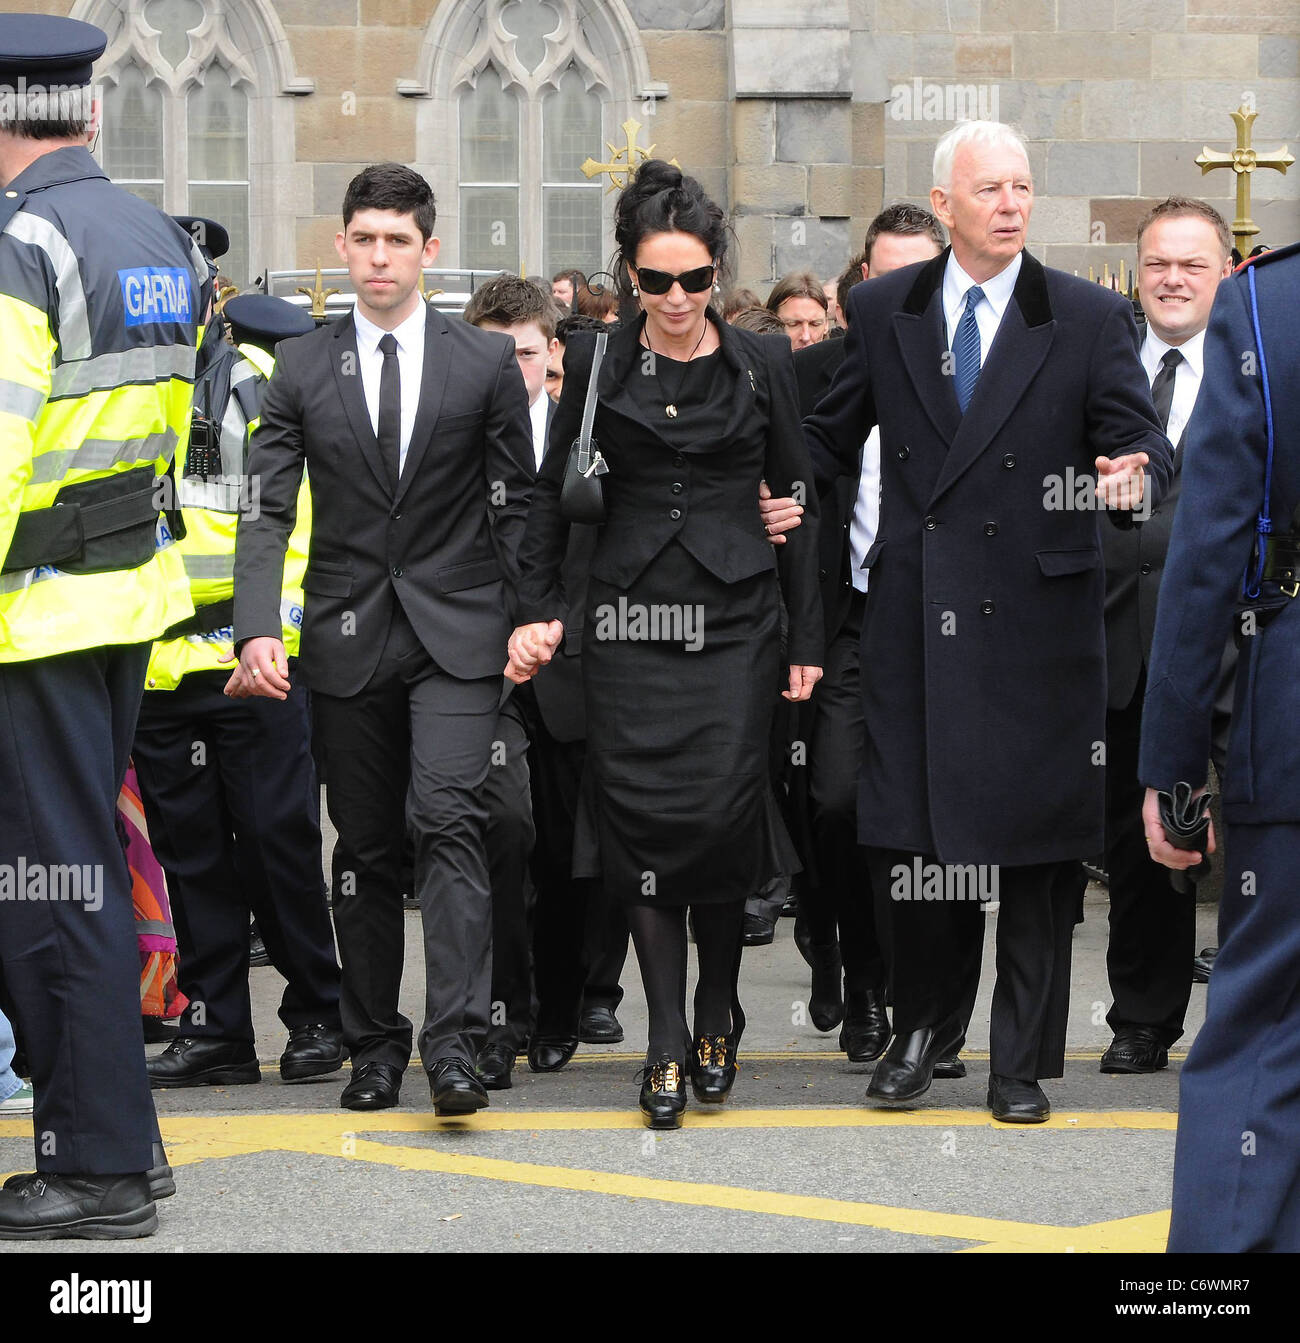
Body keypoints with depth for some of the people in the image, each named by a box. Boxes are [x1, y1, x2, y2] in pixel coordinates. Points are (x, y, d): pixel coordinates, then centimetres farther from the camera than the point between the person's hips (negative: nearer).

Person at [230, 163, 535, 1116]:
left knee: (449, 821, -16)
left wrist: (528, 617, 0)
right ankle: (375, 1044, 16)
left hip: (456, 633, -2)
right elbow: (268, 511, 0)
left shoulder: (486, 361, 3)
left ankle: (455, 1044, -20)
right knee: (365, 847, 7)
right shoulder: (301, 370, 5)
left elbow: (518, 502, 7)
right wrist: (259, 628, -13)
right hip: (348, 636, 2)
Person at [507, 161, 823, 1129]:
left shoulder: (761, 363, 5)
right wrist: (538, 607, 4)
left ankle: (717, 1013, 12)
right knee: (642, 815, -5)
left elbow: (798, 499, 8)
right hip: (630, 619, 1)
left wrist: (806, 637, 5)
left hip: (734, 613, 0)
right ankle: (668, 1041, -1)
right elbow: (556, 494, 11)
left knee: (723, 809, -9)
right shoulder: (598, 363, 6)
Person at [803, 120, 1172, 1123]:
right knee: (908, 827, 7)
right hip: (916, 615, 2)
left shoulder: (1091, 319, 0)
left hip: (1036, 617, -2)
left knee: (1037, 840, 3)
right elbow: (833, 438, 17)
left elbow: (1141, 440, -6)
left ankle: (1024, 1060, 14)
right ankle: (925, 1024, 27)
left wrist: (1133, 477, -28)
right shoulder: (883, 310, 7)